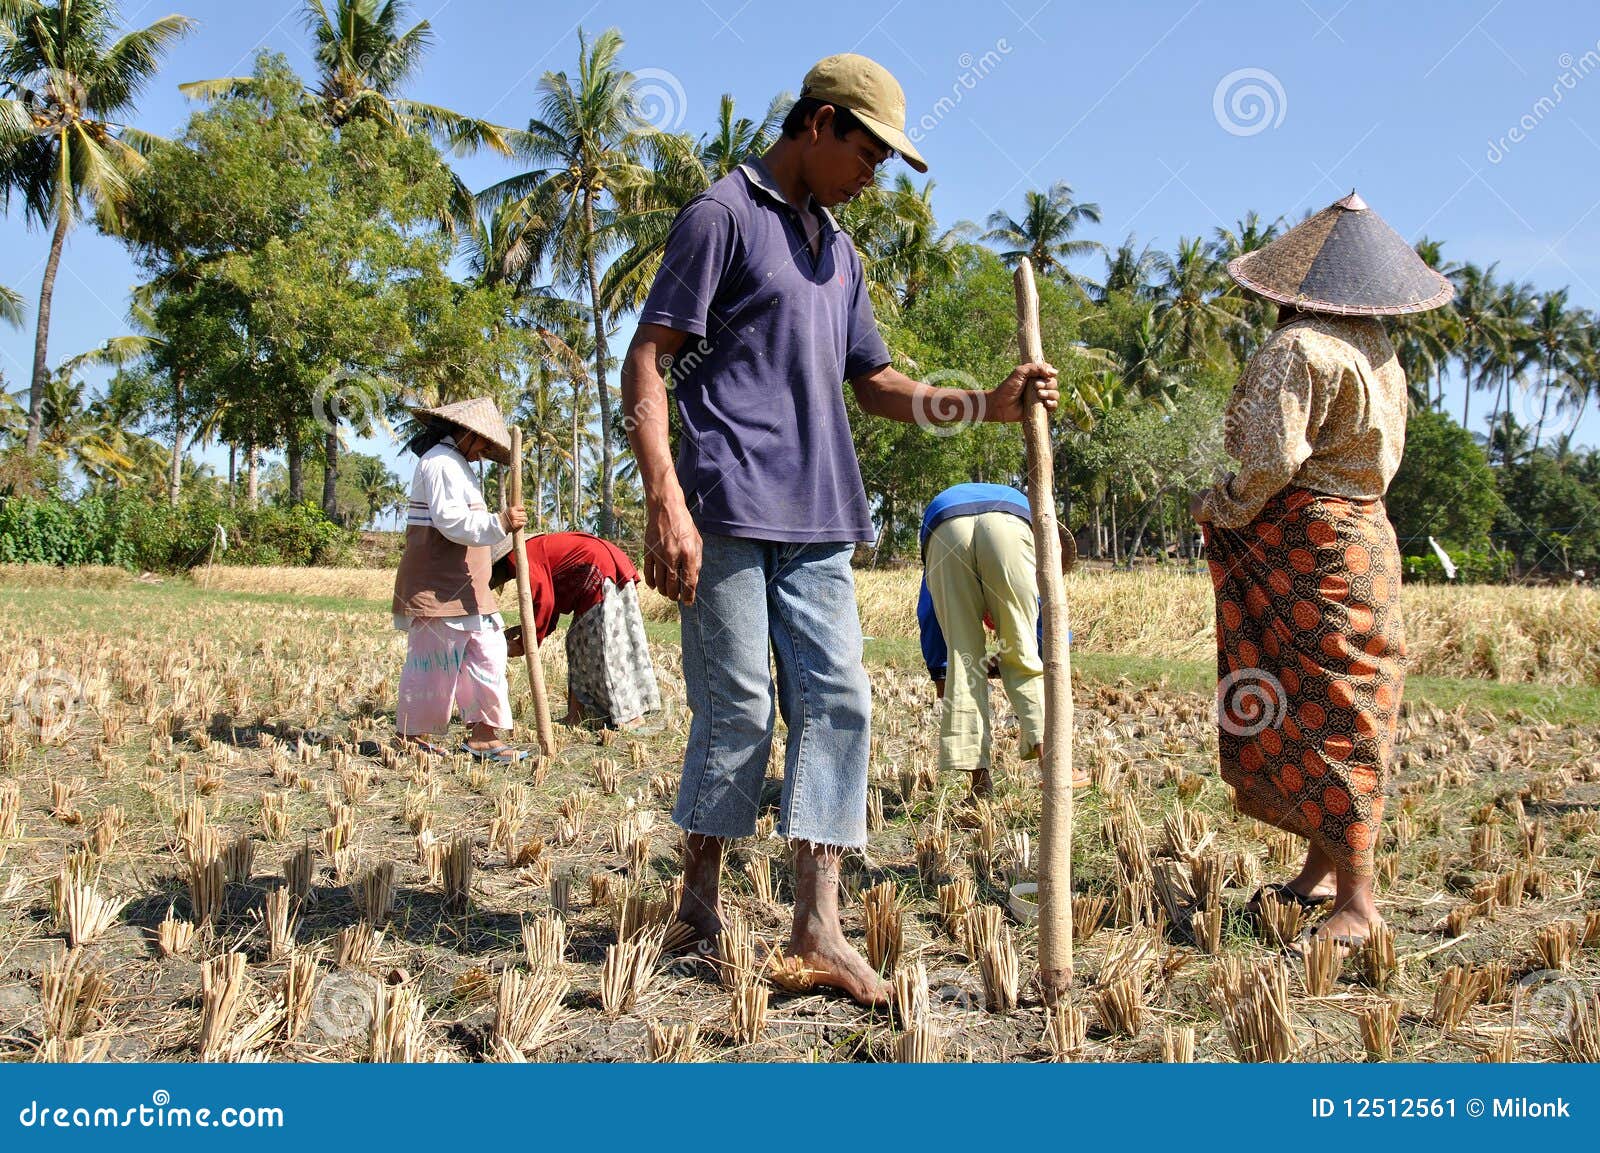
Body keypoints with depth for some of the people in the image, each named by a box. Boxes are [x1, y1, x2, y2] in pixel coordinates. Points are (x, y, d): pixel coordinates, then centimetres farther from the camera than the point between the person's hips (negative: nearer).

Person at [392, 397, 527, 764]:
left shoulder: (453, 464, 23)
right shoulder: (441, 462, -12)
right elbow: (451, 520, -23)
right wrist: (500, 524, -30)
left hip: (462, 584, 11)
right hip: (437, 586, -11)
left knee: (487, 651, 4)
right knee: (435, 658, -4)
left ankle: (483, 734, 3)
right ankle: (413, 736, 7)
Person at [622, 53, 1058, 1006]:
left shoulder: (839, 253, 22)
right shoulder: (724, 215, -2)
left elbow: (876, 385, 24)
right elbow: (646, 363, -8)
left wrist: (989, 404, 9)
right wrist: (666, 502, -19)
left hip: (818, 520, 7)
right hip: (730, 510, -7)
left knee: (837, 701, 0)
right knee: (738, 709, -2)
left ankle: (818, 928, 4)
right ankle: (701, 899, 18)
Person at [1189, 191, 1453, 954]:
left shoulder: (1297, 349, -16)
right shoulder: (1380, 354, 13)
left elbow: (1270, 461, -23)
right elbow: (1380, 455, 15)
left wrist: (1217, 506, -4)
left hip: (1308, 545, -9)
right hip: (1364, 534, 9)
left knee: (1323, 714, -5)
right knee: (1336, 709, 14)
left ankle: (1356, 899, -1)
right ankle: (1323, 870, 24)